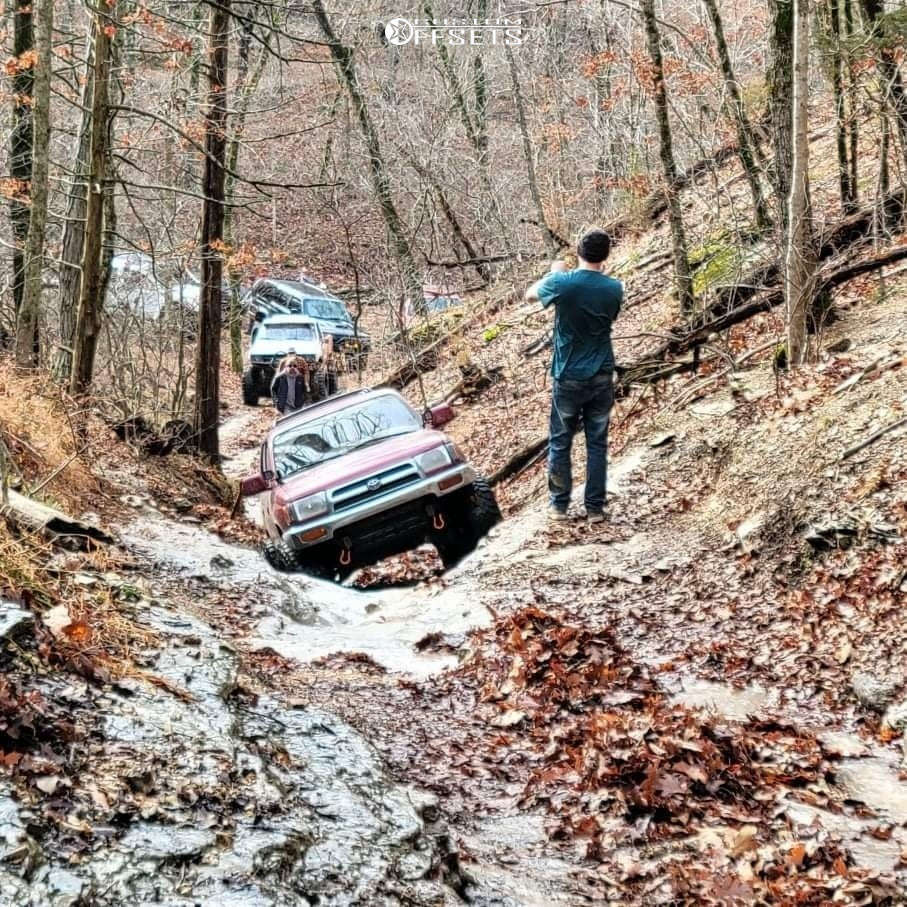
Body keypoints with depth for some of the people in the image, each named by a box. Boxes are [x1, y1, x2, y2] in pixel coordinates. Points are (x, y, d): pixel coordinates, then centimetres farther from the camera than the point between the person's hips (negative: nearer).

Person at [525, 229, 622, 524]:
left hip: (568, 378, -2)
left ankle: (559, 504, 18)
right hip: (602, 378, 2)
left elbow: (530, 293, 7)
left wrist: (555, 271, 23)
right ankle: (595, 508, 11)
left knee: (560, 443, 11)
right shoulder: (614, 288, -5)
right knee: (597, 444, 9)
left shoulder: (562, 283, -13)